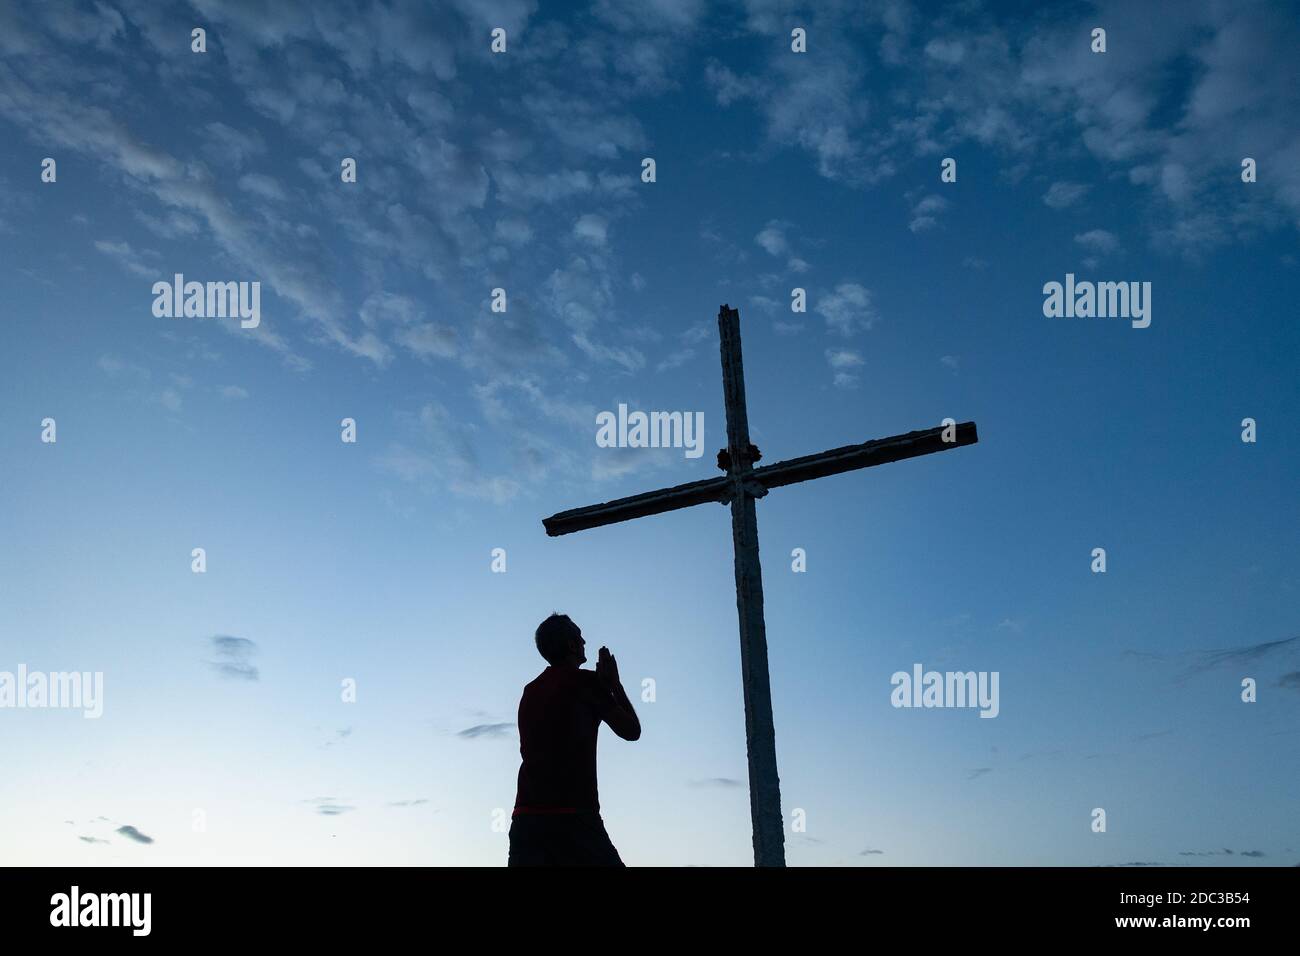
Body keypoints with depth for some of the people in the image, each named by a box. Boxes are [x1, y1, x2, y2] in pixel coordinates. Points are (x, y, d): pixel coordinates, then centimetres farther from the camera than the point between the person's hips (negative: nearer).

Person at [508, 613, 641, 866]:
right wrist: (614, 683, 18)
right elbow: (631, 730, 6)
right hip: (574, 815, -6)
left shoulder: (530, 691, 20)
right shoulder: (584, 681, -1)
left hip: (526, 816, 6)